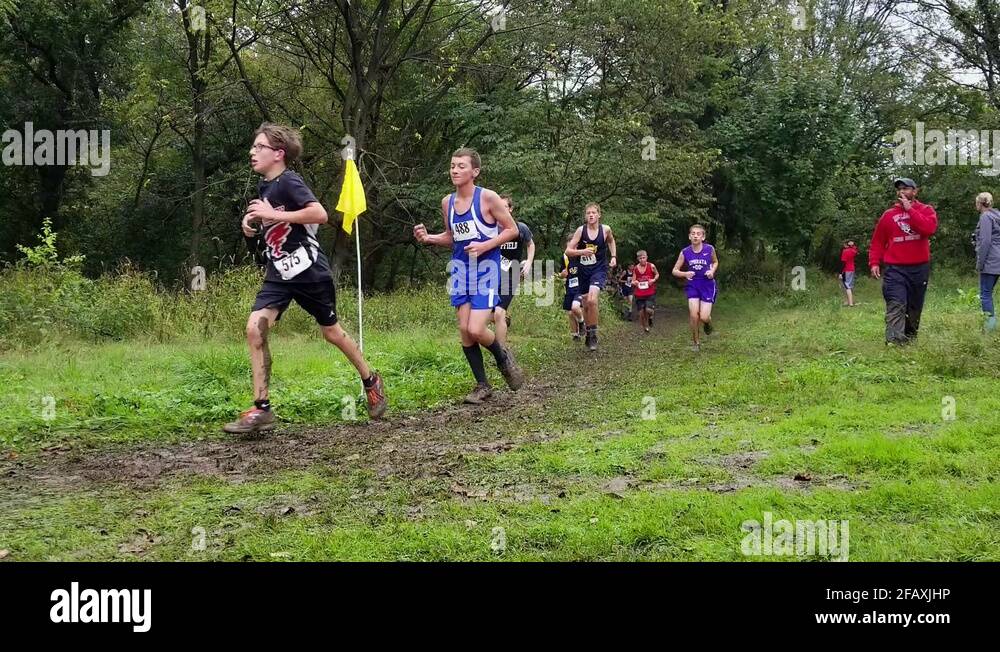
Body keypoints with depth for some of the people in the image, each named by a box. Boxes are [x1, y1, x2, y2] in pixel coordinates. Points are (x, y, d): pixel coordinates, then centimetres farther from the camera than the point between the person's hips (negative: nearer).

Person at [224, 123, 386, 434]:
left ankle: (371, 381, 35)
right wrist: (252, 220, 8)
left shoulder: (289, 182, -17)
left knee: (331, 331, 10)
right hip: (279, 273, 7)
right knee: (255, 328, -12)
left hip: (309, 271, -7)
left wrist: (272, 214, -27)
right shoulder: (263, 186, 9)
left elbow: (320, 214, -32)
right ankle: (261, 409, -10)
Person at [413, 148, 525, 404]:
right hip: (460, 268, 6)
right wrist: (428, 238, 0)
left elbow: (512, 230, -6)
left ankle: (503, 357, 18)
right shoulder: (447, 202, 5)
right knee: (464, 330, 2)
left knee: (476, 330, -15)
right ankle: (482, 385, 16)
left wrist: (485, 246, -18)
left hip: (485, 269, -5)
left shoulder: (488, 198, -11)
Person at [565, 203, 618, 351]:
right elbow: (568, 251, -8)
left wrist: (613, 257, 9)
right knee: (586, 304, 12)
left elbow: (611, 241, 20)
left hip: (599, 269, -2)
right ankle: (588, 334, 34)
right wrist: (582, 251, -24)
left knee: (592, 300, -25)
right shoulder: (581, 230, -7)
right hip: (584, 270, 2)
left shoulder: (605, 229, -5)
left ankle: (594, 335, -12)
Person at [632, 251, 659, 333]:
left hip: (650, 293, -2)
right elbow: (634, 279, 11)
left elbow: (657, 274, 12)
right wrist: (634, 282, -12)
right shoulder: (635, 269, 0)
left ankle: (650, 317, 19)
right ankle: (645, 327, 22)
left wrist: (654, 280, -8)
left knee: (648, 310, -18)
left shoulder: (651, 266, -5)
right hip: (639, 294, 2)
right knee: (641, 313, 3)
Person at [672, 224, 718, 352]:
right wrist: (685, 274, -18)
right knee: (693, 315, -11)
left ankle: (708, 323, 30)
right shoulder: (685, 252, -6)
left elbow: (715, 262, 14)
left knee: (704, 317, -10)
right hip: (693, 285, 1)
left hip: (707, 285, -1)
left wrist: (712, 271, -7)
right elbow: (675, 270, 2)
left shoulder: (709, 249, -7)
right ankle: (697, 343, 9)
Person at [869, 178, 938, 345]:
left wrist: (909, 209, -13)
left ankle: (910, 340, 26)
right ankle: (894, 342, -26)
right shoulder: (888, 215, 9)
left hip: (919, 268, 1)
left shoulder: (926, 210, 6)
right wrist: (874, 262, -1)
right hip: (895, 269, -1)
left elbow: (929, 228, -16)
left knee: (914, 309, 12)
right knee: (896, 306, -16)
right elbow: (877, 242, 11)